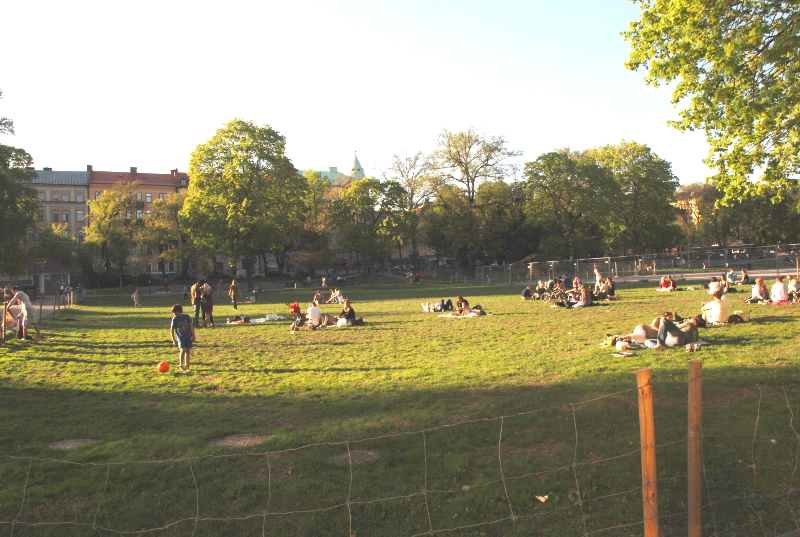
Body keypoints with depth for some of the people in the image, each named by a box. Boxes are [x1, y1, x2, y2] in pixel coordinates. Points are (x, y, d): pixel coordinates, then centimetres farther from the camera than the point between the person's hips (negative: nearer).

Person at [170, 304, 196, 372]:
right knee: (183, 350, -14)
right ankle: (181, 365, -1)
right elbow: (171, 330, -1)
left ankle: (187, 365, 13)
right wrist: (173, 340, -4)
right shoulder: (174, 319, -6)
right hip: (180, 337, -1)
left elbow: (191, 326, -1)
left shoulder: (186, 316, -5)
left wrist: (193, 336, -4)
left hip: (188, 336, 1)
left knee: (188, 350, 2)